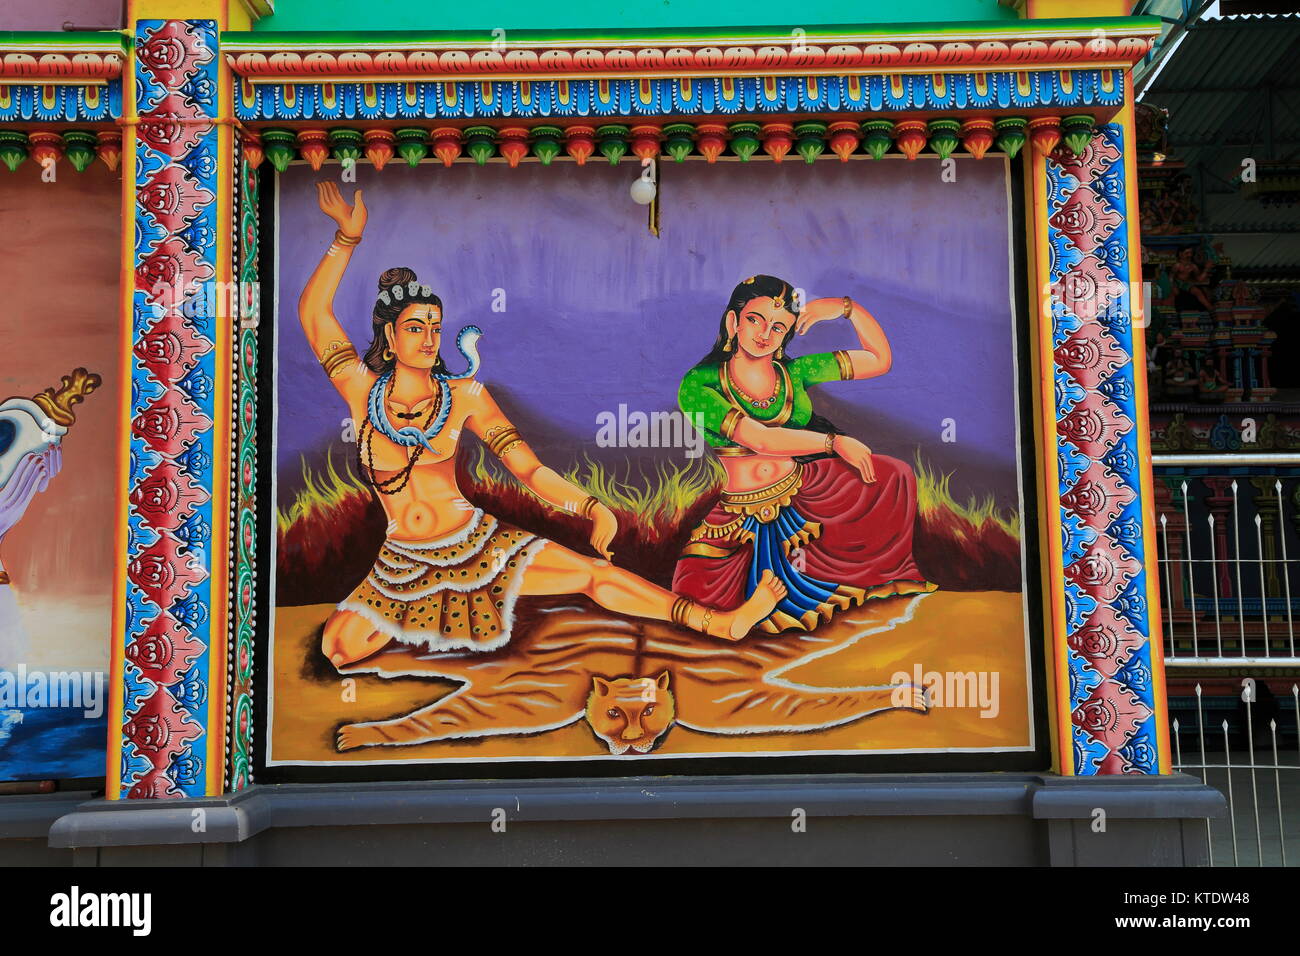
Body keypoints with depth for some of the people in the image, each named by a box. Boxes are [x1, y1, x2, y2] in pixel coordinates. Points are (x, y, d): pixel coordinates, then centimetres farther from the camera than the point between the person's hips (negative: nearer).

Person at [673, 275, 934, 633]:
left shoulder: (794, 372, -2)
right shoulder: (698, 385, -15)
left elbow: (880, 360, 1)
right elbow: (760, 439, -26)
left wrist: (847, 307, -12)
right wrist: (834, 442, -21)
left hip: (804, 492, 3)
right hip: (741, 515, -3)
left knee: (894, 476, -10)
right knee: (695, 594, -19)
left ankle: (882, 576, 15)